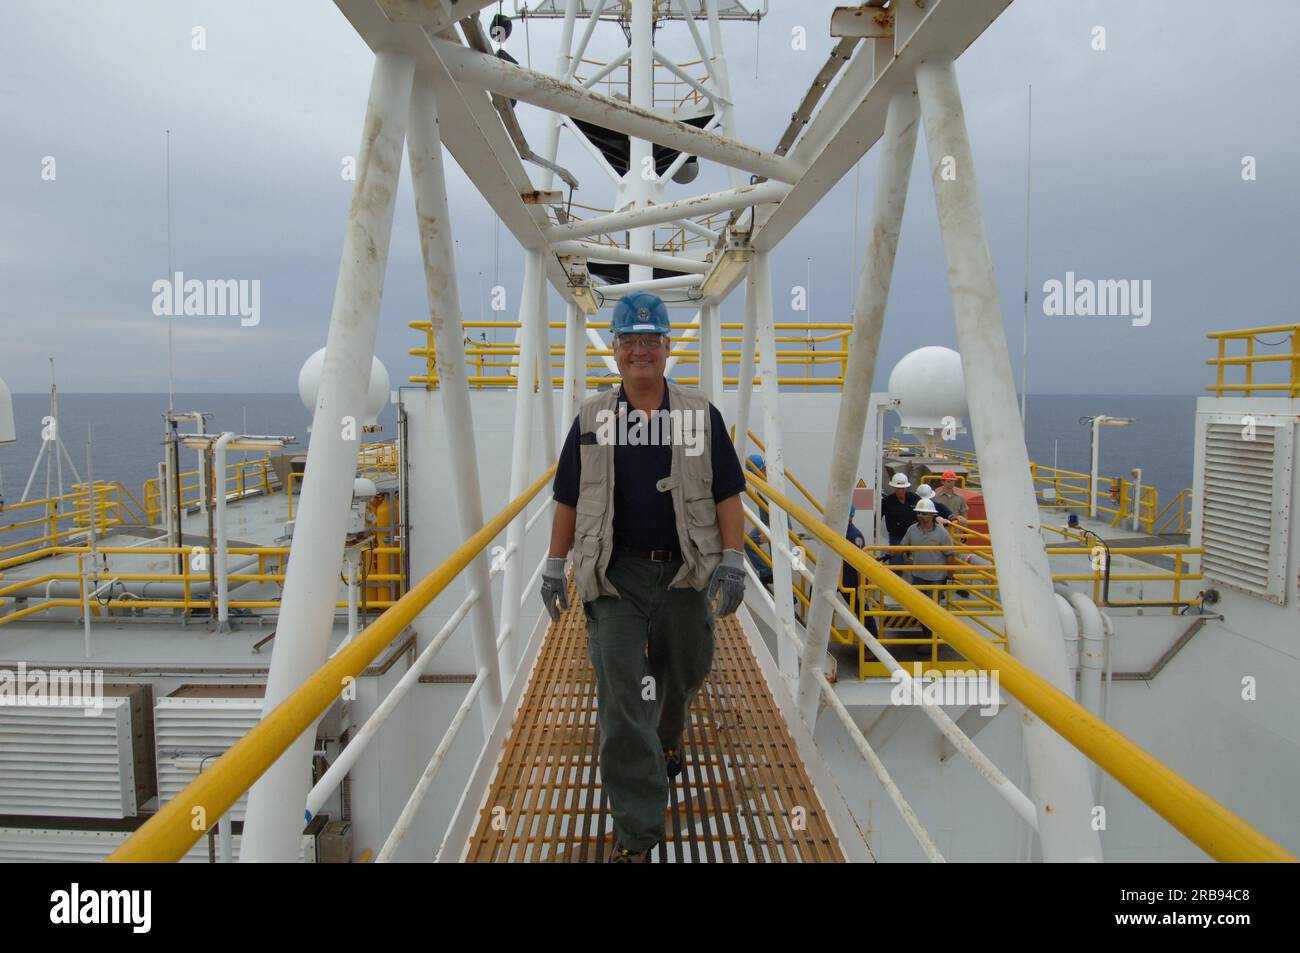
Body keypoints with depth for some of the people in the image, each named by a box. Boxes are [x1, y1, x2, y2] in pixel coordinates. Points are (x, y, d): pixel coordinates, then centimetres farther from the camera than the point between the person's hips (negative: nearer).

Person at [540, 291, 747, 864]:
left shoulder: (701, 415, 3)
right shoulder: (591, 419, 5)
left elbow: (727, 494, 2)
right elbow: (568, 500, 8)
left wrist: (732, 561, -6)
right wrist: (554, 567, 7)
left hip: (686, 572, 1)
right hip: (615, 574, -1)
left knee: (681, 678, 16)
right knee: (622, 696, -6)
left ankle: (666, 745, 50)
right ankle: (637, 830, 2)